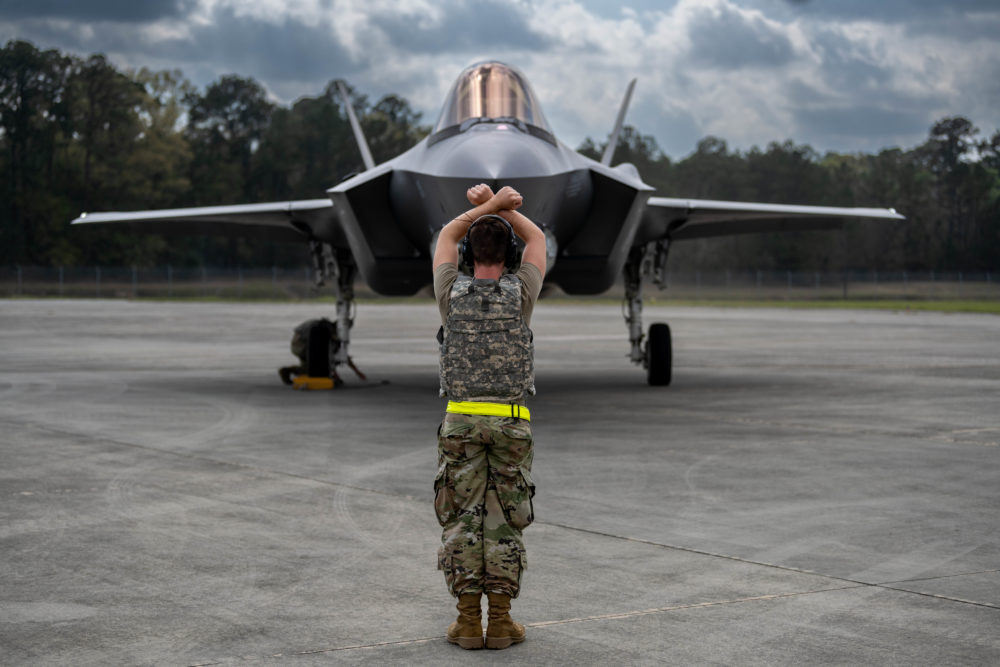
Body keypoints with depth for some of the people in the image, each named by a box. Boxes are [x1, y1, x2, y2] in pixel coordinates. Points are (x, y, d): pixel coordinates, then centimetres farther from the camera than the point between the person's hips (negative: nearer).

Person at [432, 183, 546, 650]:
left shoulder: (452, 294, 0)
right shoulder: (520, 294, -2)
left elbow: (447, 236, 19)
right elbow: (536, 239, 16)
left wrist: (486, 207, 13)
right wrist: (498, 207, 13)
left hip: (460, 419, 0)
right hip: (511, 421, 0)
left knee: (462, 518, 4)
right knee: (505, 521, 4)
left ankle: (469, 620, 3)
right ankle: (500, 621, 4)